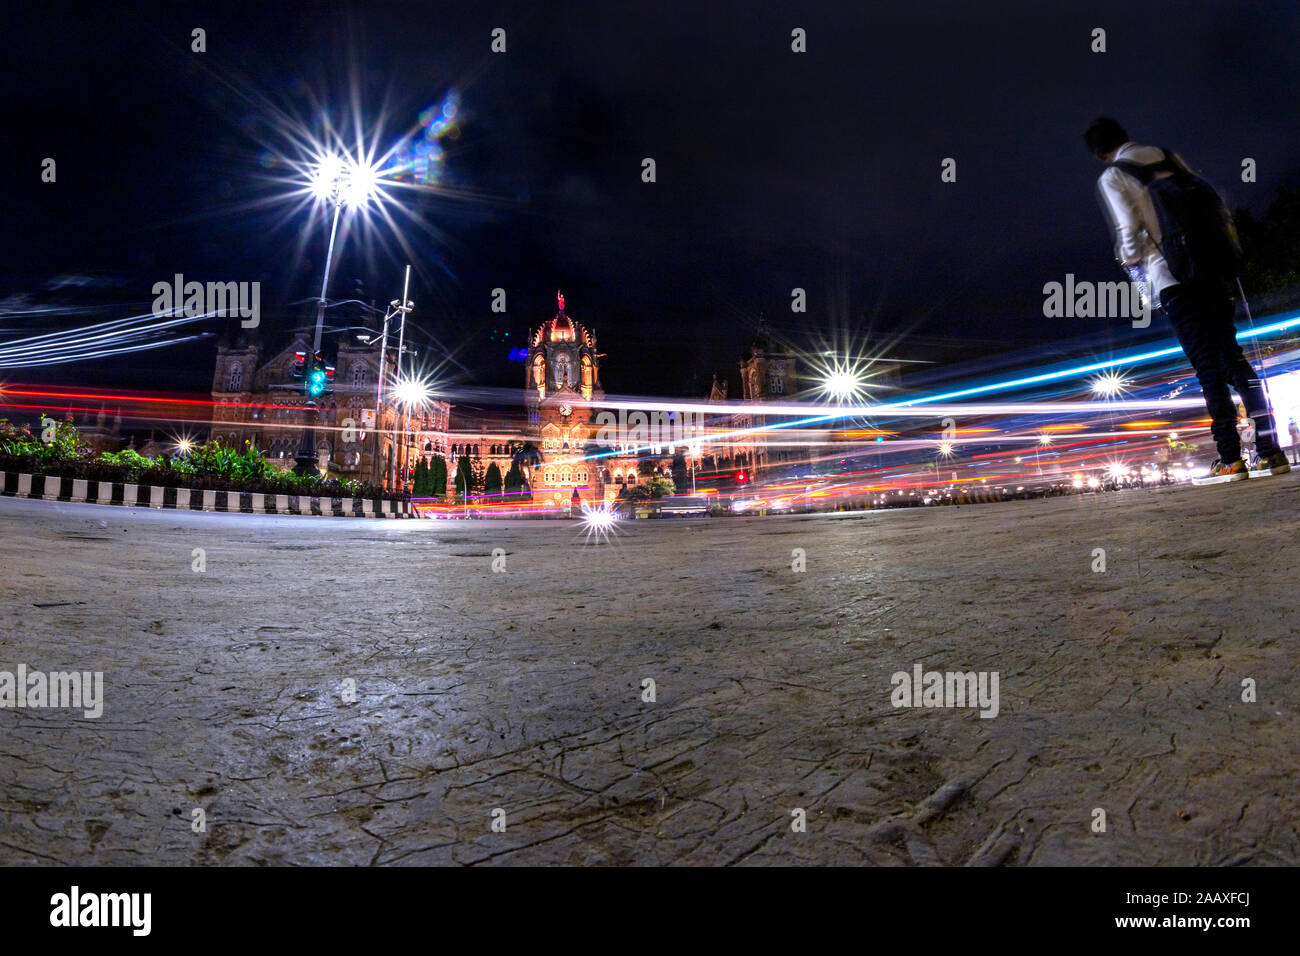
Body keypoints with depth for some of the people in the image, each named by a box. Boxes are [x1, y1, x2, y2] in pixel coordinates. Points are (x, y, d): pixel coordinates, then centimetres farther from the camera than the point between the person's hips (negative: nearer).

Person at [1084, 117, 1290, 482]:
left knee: (1206, 364, -5)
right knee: (1233, 356, 8)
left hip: (1170, 278, -5)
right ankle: (1271, 451, 7)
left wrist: (1129, 260, 13)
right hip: (1211, 271, 5)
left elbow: (1131, 232, -7)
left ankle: (1231, 459, -6)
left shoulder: (1112, 178, -1)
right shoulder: (1169, 158, 17)